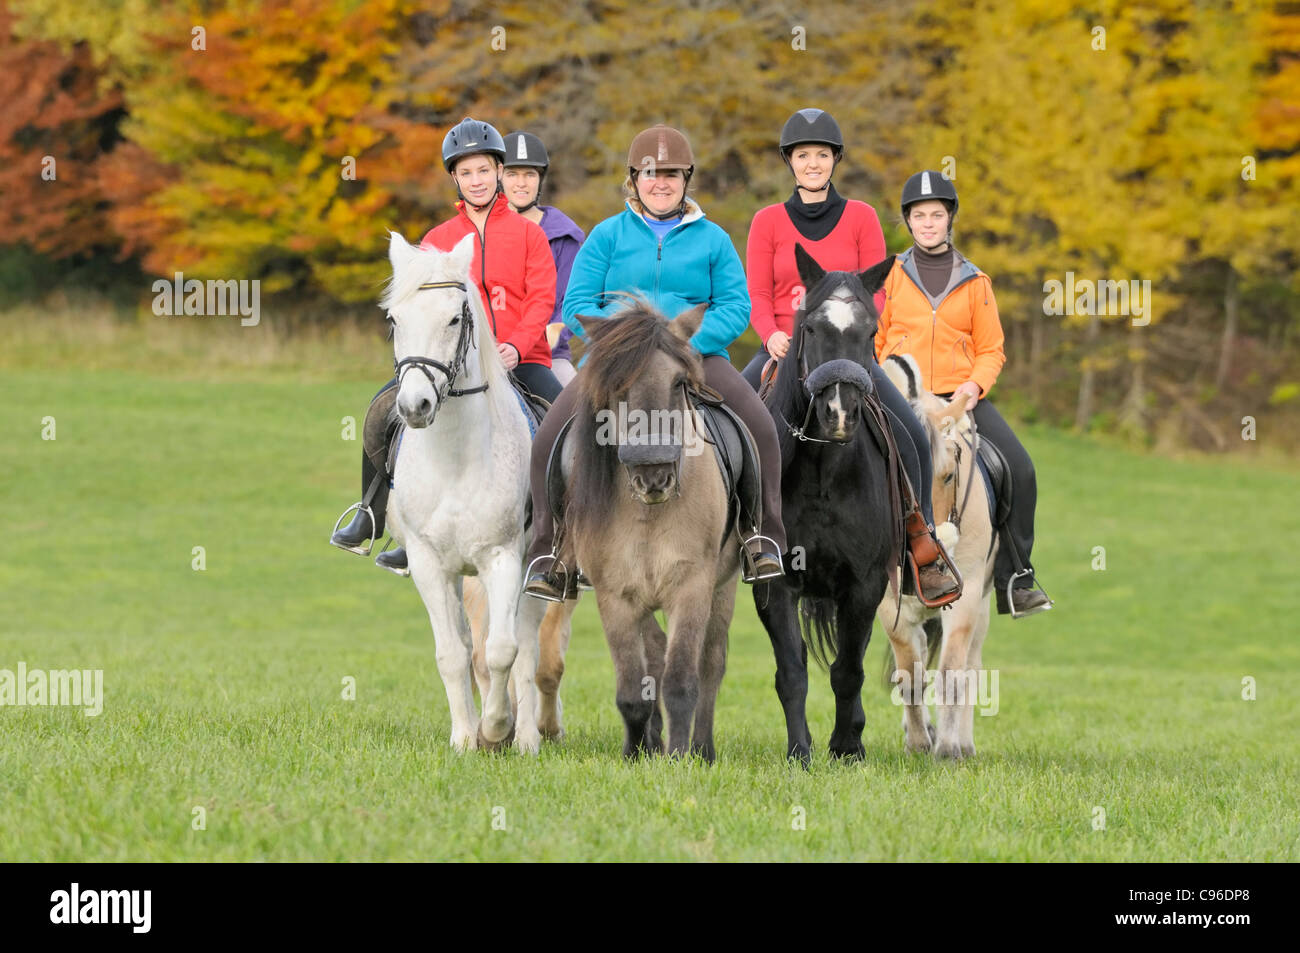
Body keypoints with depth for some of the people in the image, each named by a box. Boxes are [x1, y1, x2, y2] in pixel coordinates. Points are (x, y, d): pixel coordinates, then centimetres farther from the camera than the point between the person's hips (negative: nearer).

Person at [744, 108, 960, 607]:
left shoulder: (860, 218, 5)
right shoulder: (768, 222, 7)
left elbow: (875, 293, 2)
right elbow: (757, 297, 4)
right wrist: (772, 336, -16)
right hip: (784, 350, 1)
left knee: (912, 435, -19)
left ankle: (924, 545, -5)